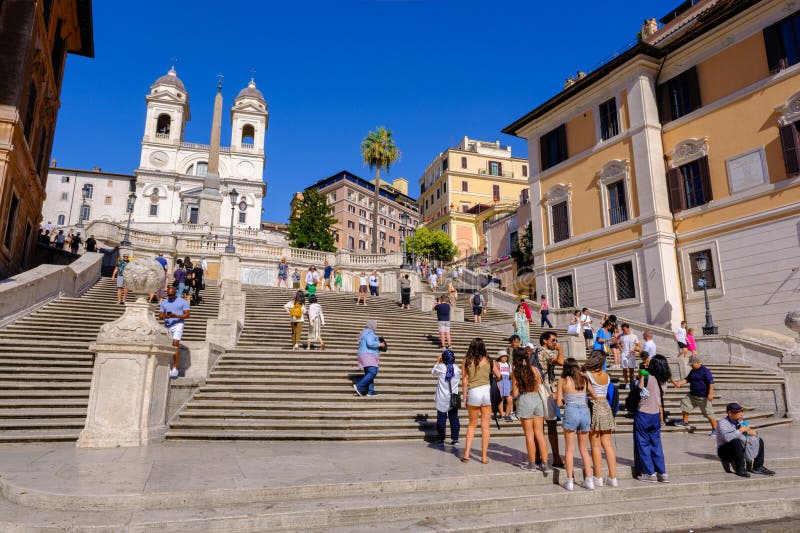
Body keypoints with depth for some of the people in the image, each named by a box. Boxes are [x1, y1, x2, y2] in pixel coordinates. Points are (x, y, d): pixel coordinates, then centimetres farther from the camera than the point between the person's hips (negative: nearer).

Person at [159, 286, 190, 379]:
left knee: (175, 344, -17)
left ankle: (175, 368, -15)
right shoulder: (163, 302, 14)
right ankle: (169, 368, 7)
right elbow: (160, 315, 11)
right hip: (167, 326, 4)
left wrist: (176, 316, -17)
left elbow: (187, 315, -2)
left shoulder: (183, 302, 2)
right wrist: (164, 316, -12)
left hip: (177, 325, -4)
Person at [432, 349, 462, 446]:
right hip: (453, 398, 2)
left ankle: (441, 439, 10)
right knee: (454, 418, 9)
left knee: (441, 418, 6)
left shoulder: (441, 367, -10)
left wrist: (437, 362, 17)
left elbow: (433, 373, 9)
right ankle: (455, 439, 9)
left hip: (442, 399, -2)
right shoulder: (457, 368, -4)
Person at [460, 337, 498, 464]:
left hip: (473, 392, 0)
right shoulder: (488, 360, 4)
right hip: (487, 391, 0)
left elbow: (464, 380, 2)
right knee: (485, 426, 9)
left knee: (472, 425, 16)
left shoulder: (466, 361, 2)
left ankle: (466, 454, 14)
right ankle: (484, 456, 13)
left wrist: (465, 396, 10)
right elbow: (499, 376, 9)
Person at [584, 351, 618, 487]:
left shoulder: (587, 374, -10)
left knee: (595, 445, 2)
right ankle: (612, 477, 12)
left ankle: (598, 478, 7)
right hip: (606, 406, 5)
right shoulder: (607, 376, 5)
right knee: (608, 444, 9)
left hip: (594, 407, -5)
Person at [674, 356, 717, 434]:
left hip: (703, 397, -8)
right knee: (684, 403, 9)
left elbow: (711, 382, -19)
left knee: (708, 413, -3)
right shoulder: (693, 371, 9)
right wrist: (680, 383, -2)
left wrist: (710, 393, -27)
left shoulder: (705, 371, -15)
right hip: (692, 395, 8)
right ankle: (685, 422, 22)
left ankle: (715, 429, 10)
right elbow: (687, 379, 17)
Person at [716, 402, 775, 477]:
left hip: (740, 449, 8)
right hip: (725, 451, -8)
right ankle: (740, 469, -27)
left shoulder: (740, 421, 6)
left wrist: (751, 431, -17)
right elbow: (727, 437, -36)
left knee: (759, 440, 7)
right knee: (737, 441, -37)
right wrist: (741, 430, -25)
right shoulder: (722, 422, -18)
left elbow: (755, 433, 7)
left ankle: (758, 467, 6)